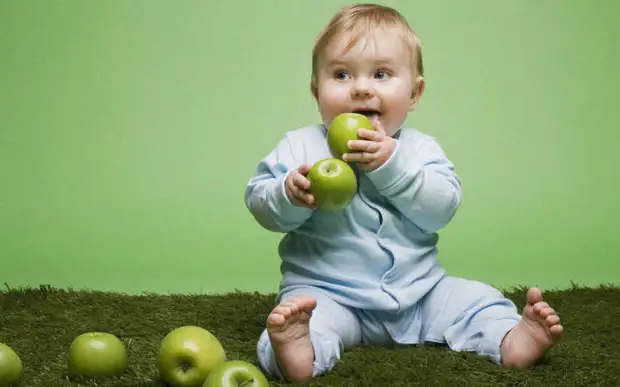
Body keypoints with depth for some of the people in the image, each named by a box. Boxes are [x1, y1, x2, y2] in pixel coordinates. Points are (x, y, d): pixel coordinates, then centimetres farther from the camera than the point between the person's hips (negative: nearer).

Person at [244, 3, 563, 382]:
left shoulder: (420, 148, 4)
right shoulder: (301, 146, 0)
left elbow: (442, 208, -11)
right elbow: (259, 202, -4)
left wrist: (389, 164, -23)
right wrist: (289, 195, -28)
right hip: (327, 291, -3)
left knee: (474, 298, -7)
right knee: (310, 310, -33)